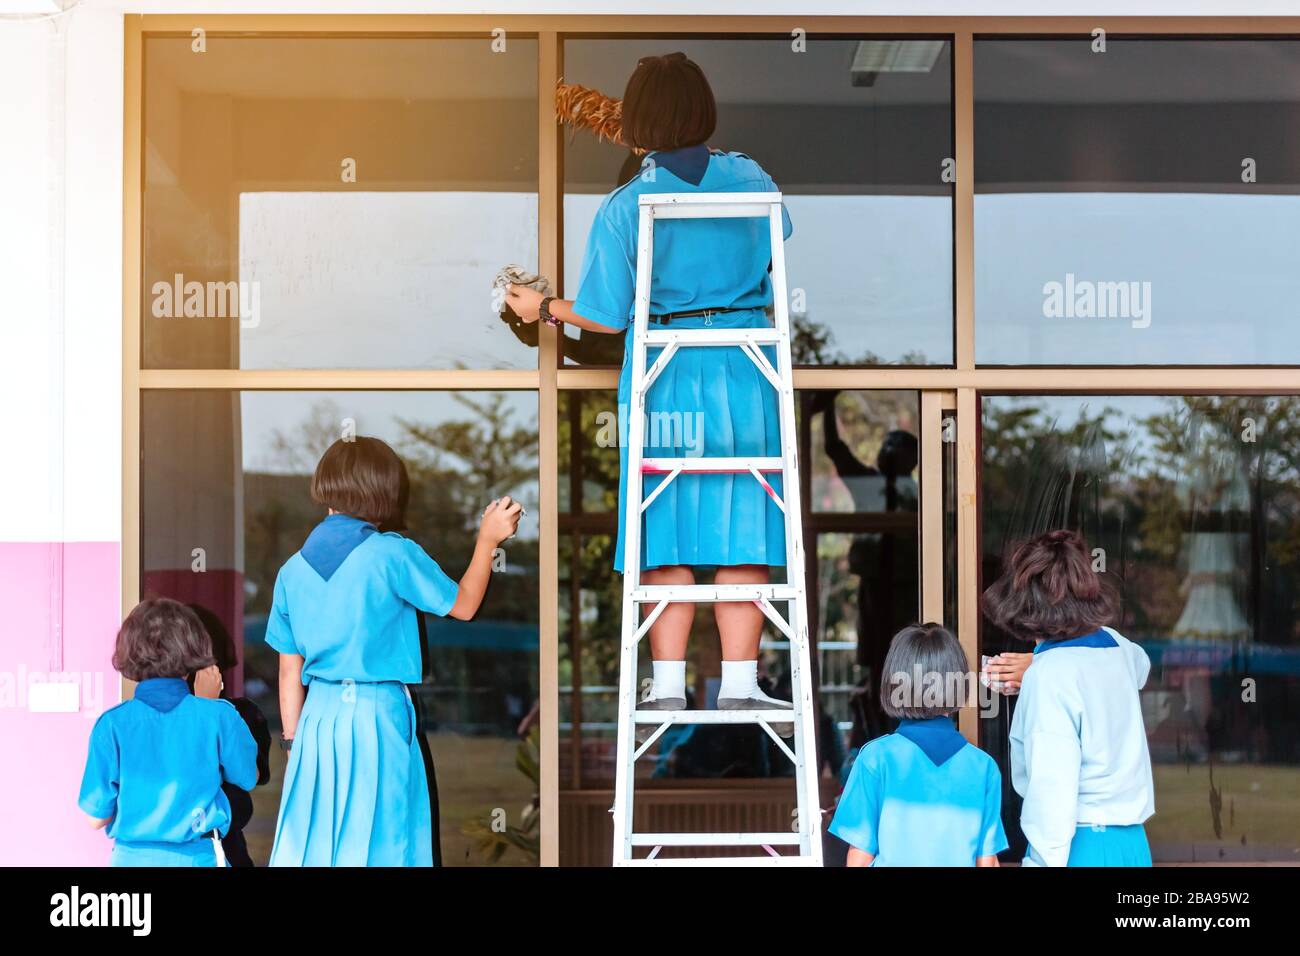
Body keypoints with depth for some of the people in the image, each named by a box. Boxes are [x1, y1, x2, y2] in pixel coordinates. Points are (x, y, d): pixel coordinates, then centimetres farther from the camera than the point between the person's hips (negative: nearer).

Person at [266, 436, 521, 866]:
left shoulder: (293, 570, 4)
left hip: (318, 718, 4)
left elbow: (290, 674, 9)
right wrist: (488, 538, 14)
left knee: (308, 847, 8)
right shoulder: (393, 555, -10)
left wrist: (293, 743, 17)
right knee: (378, 847, 3)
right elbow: (462, 605, 3)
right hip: (378, 717, -4)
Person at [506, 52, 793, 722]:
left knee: (666, 529, 5)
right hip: (745, 371, 1)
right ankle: (738, 684, 3)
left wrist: (543, 308, 12)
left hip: (664, 377, -1)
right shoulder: (750, 179, 0)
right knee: (741, 522, 4)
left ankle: (668, 686, 6)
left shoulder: (624, 206, -8)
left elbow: (607, 318, -5)